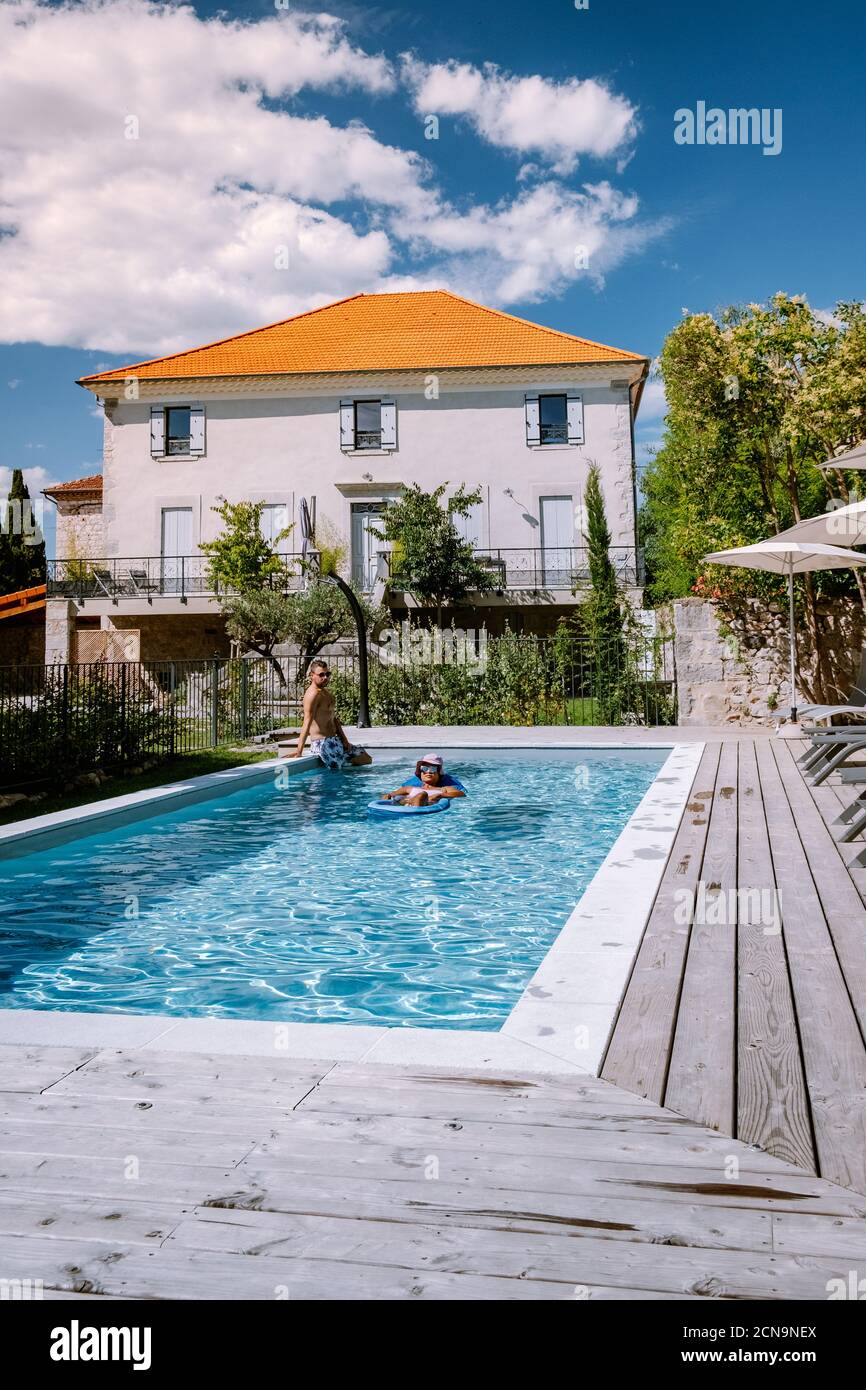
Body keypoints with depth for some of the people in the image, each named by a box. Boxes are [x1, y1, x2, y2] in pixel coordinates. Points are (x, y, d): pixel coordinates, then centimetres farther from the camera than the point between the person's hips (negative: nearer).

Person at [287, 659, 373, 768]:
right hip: (322, 743, -10)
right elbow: (307, 723, -26)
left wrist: (344, 739, 6)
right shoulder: (313, 694, -16)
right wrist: (299, 751, -32)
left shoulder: (326, 692, 16)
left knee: (366, 759, 13)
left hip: (334, 740, 10)